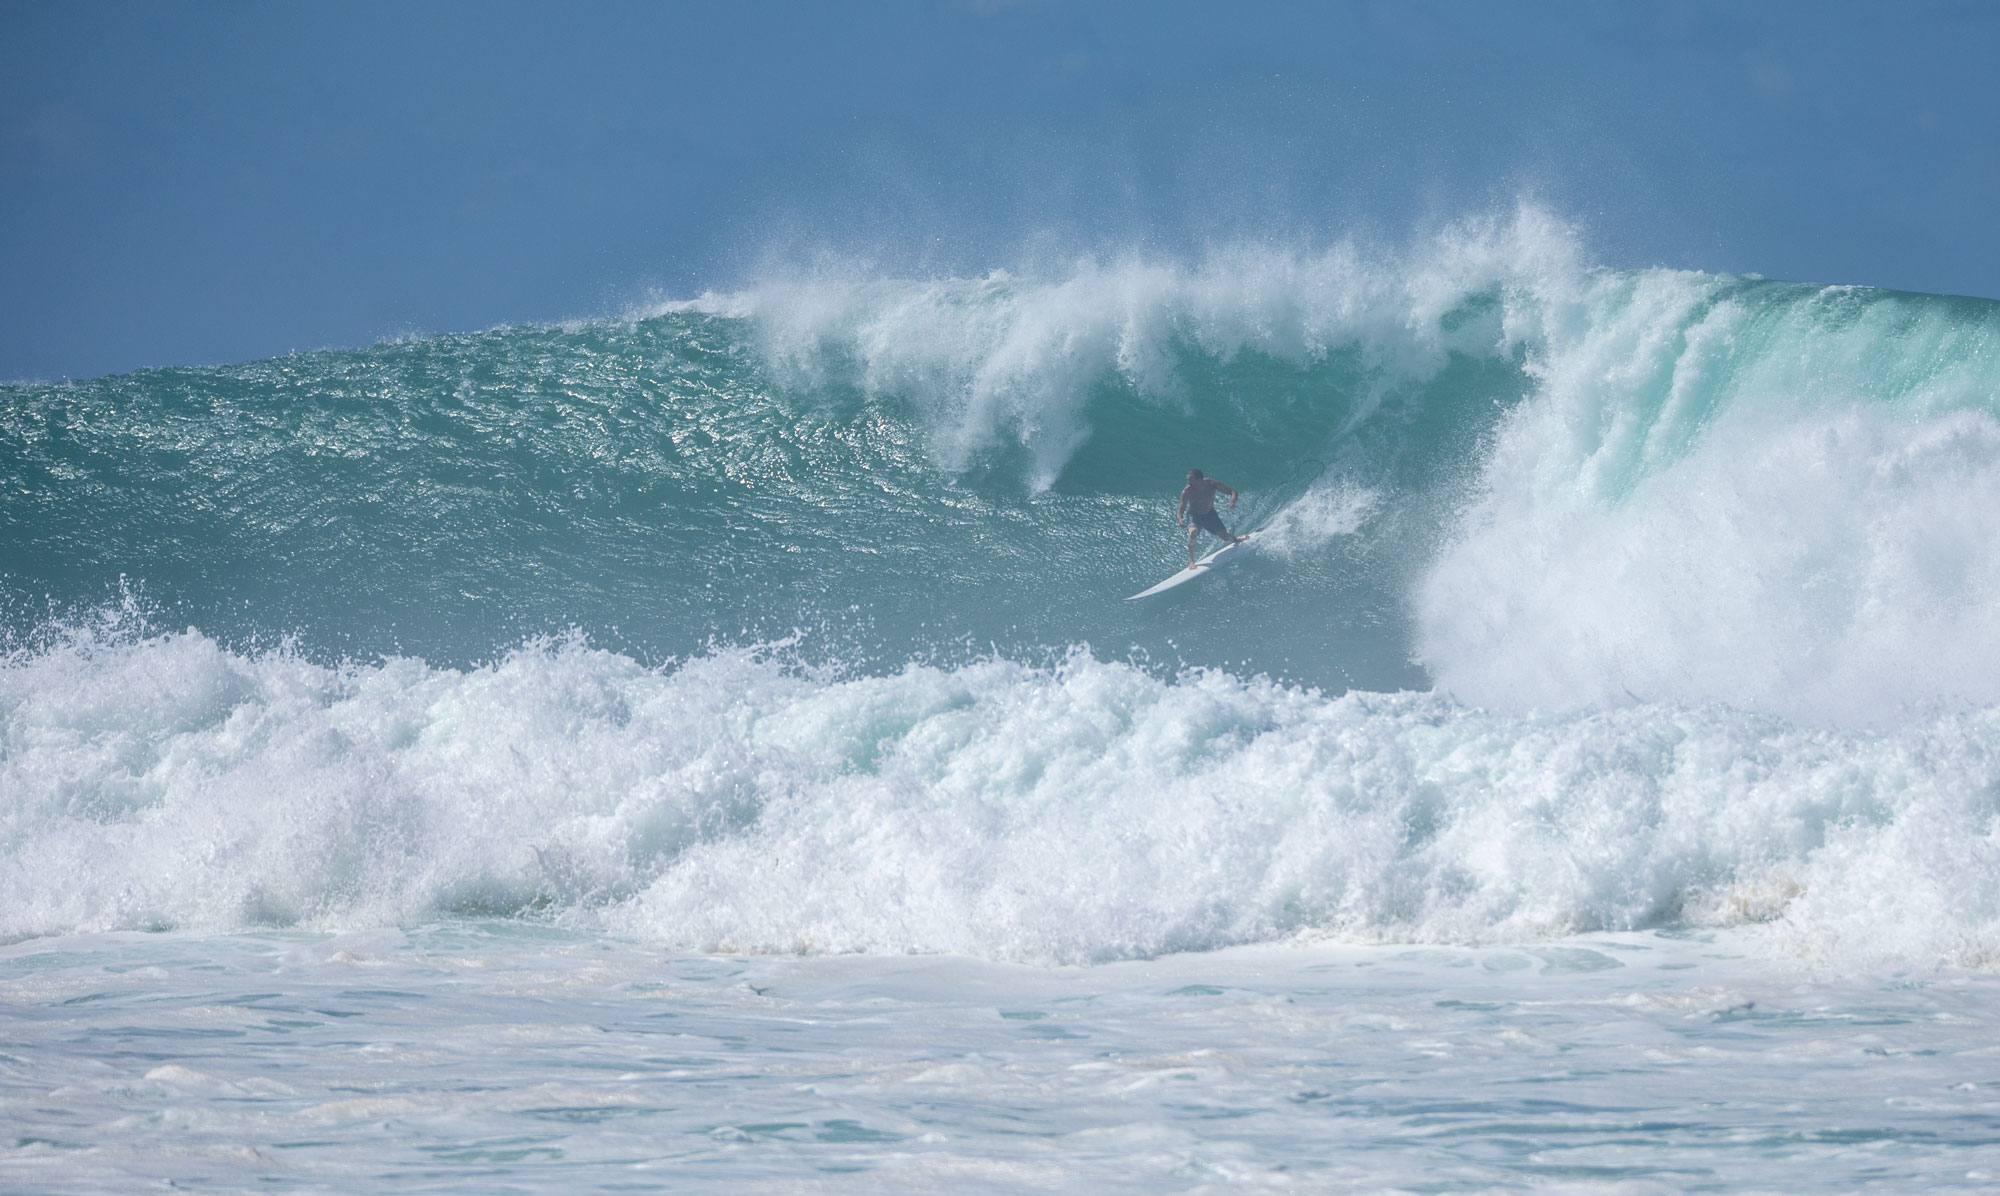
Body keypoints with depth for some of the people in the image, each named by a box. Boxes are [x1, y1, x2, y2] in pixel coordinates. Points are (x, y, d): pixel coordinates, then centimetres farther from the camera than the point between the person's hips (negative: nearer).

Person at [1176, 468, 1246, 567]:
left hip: (1210, 514, 2)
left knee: (1225, 536, 3)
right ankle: (1191, 561, -22)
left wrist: (1233, 501, -39)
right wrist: (1180, 519, -46)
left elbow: (1233, 492, -16)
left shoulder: (1211, 484, -24)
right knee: (1193, 532, -33)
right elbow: (1180, 509, -23)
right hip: (1194, 515, -2)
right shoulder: (1187, 492, -27)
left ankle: (1236, 540, 41)